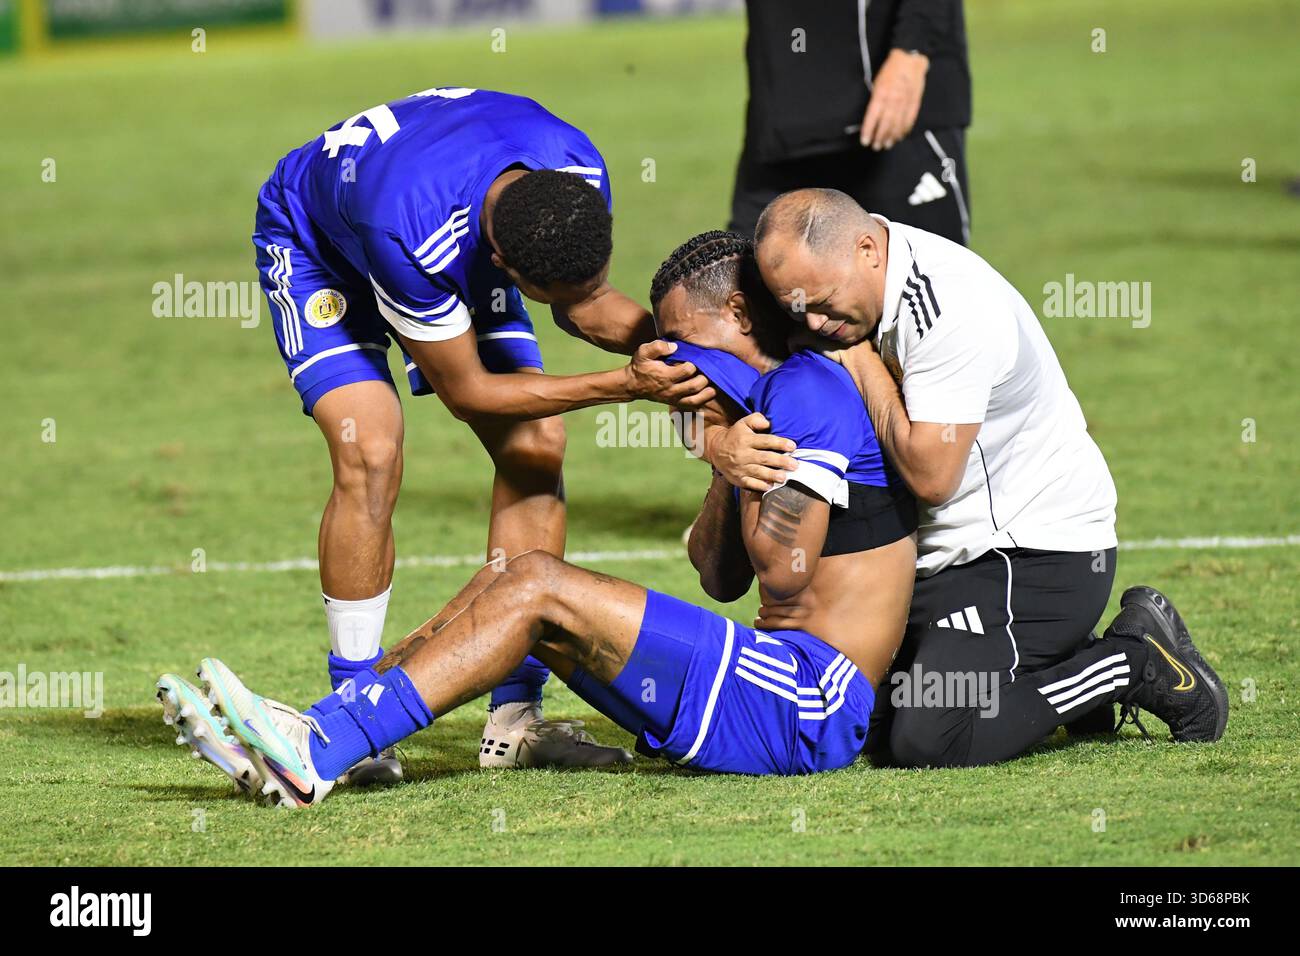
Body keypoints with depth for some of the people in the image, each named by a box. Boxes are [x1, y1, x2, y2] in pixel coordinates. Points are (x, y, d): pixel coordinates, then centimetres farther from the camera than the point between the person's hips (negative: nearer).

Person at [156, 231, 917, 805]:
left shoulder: (808, 391, -10)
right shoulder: (776, 397, 22)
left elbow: (784, 573, -18)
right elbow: (723, 580, 23)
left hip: (804, 711, -10)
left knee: (536, 589, -16)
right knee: (511, 581, 5)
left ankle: (315, 757, -23)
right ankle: (316, 735, -7)